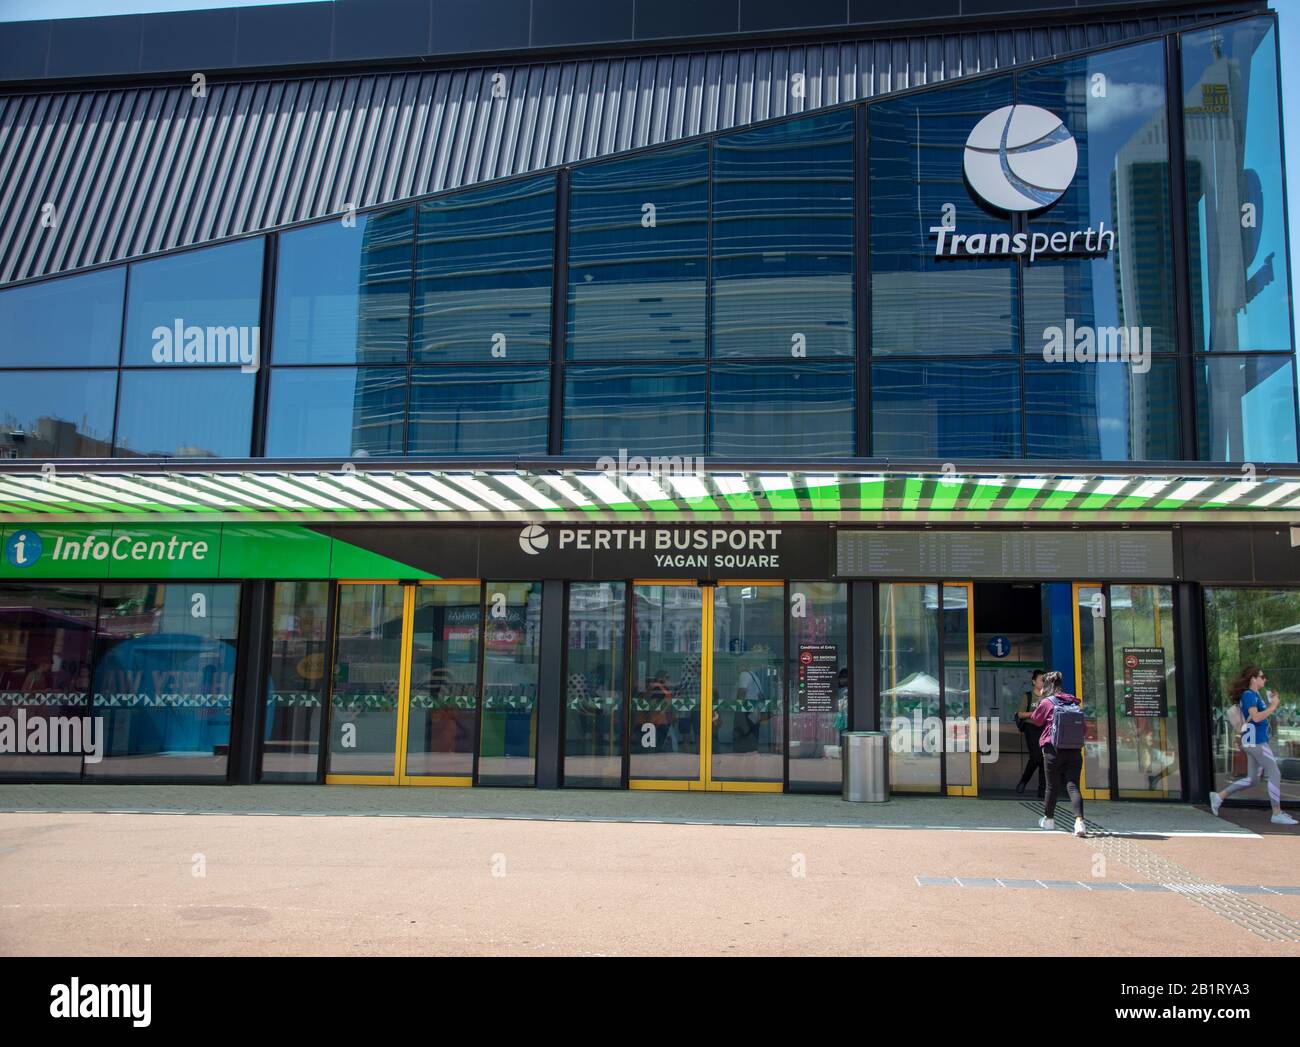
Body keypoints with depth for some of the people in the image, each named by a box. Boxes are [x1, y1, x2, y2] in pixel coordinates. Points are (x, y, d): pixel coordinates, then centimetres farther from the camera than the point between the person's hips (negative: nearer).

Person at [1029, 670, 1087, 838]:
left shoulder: (1047, 702, -4)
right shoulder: (1074, 703, 8)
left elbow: (1036, 720, 12)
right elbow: (1083, 729, 13)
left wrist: (1039, 702, 23)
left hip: (1053, 750, -3)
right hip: (1075, 751, 3)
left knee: (1052, 786, 12)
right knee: (1073, 786, -4)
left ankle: (1048, 819, 29)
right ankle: (1079, 821, -23)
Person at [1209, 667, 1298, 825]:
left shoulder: (1254, 694, 18)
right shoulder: (1249, 695, -12)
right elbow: (1256, 717, -22)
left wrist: (1272, 704, 10)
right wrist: (1273, 707, -12)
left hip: (1255, 741, 10)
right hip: (1255, 741, -10)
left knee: (1252, 779, 12)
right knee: (1275, 774, -7)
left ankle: (1219, 796, 15)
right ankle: (1277, 814, -2)